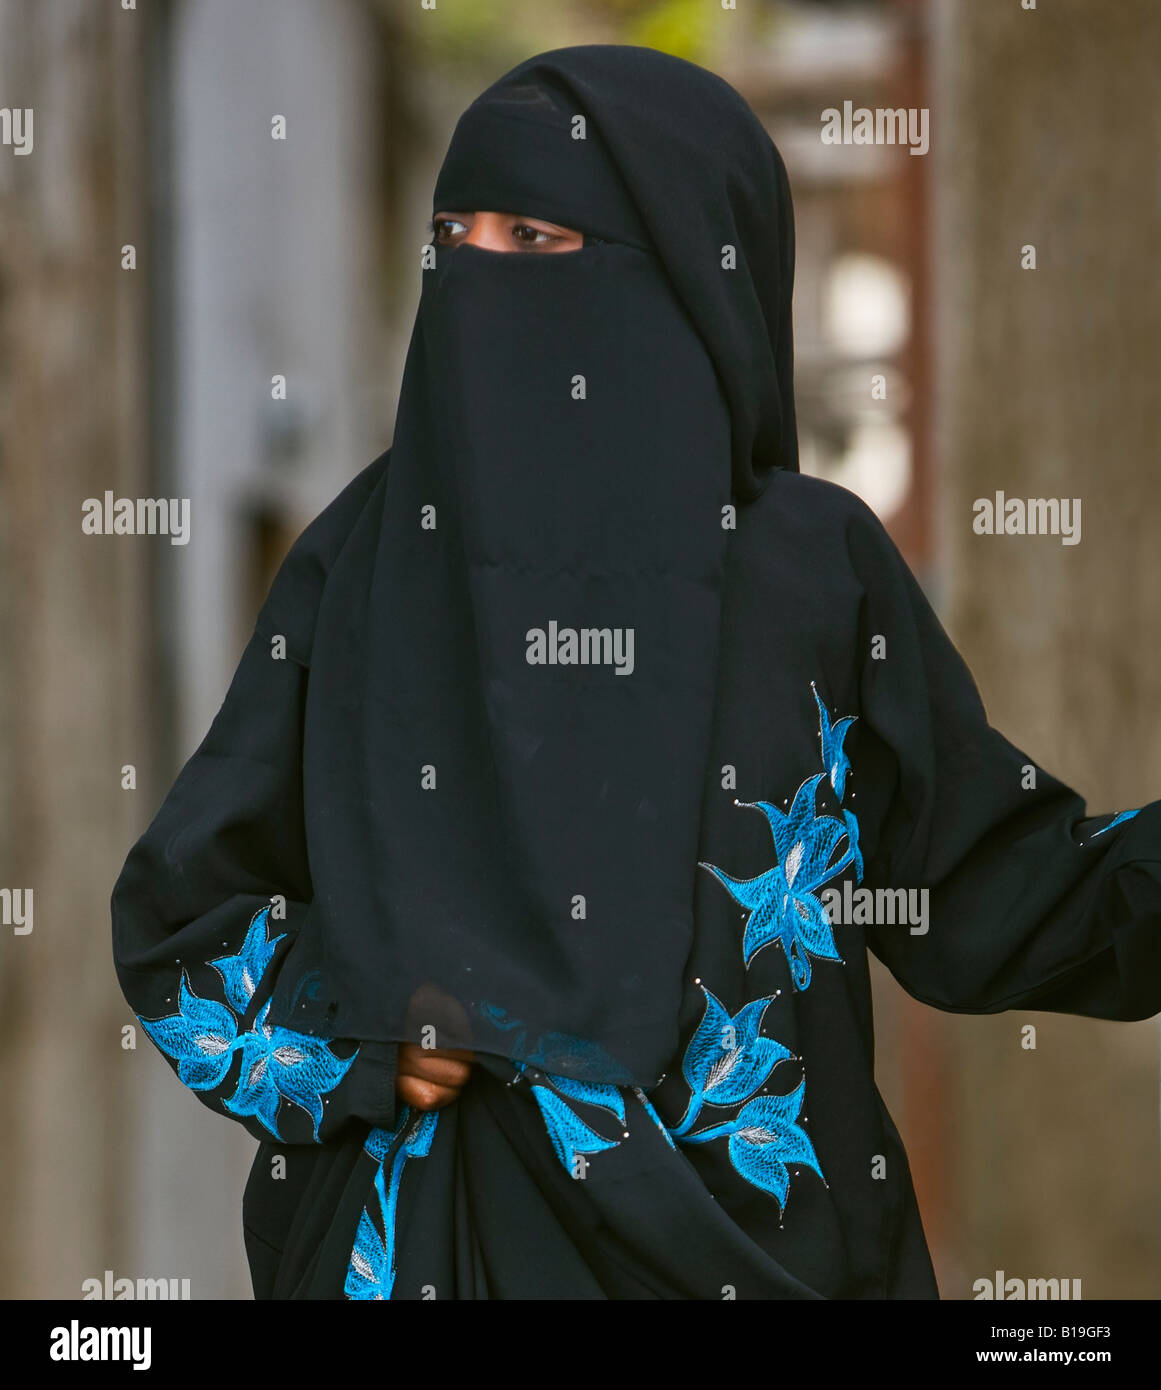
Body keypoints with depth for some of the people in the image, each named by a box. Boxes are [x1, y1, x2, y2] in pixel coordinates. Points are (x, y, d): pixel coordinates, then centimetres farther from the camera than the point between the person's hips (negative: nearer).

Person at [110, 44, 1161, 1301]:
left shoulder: (817, 568, -4)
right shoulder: (363, 562, -2)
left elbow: (979, 882, 1)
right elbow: (180, 904, 3)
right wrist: (364, 1033, -13)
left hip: (748, 1236, 0)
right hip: (419, 1236, 1)